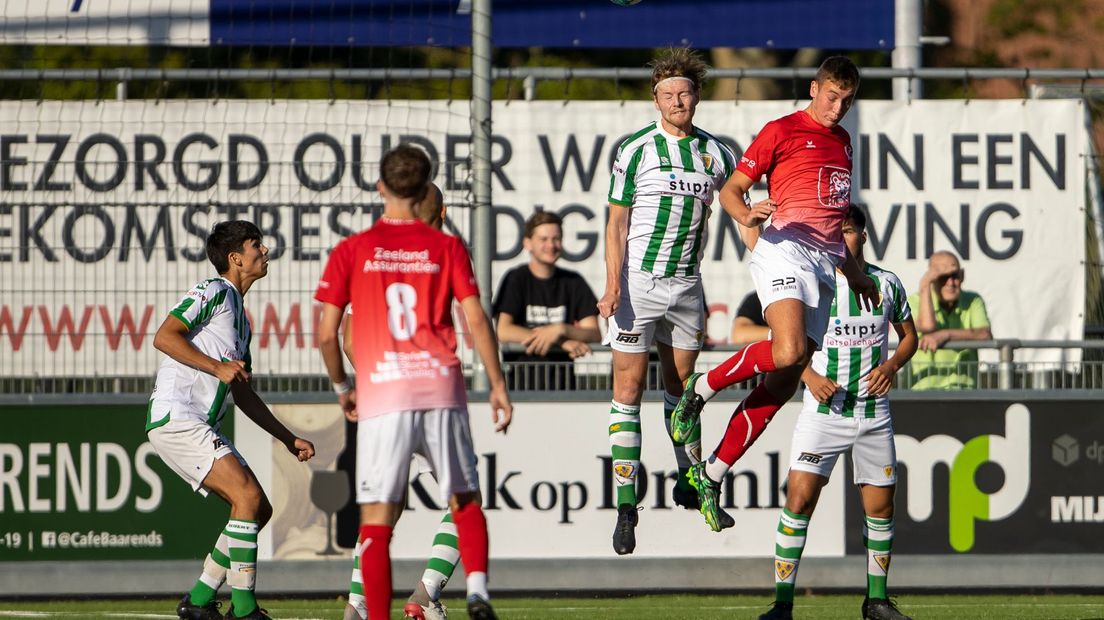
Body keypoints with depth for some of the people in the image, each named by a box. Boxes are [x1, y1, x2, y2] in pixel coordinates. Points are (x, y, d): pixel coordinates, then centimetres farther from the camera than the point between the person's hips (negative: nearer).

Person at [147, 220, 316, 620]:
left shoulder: (241, 318, 24)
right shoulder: (213, 293, -5)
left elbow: (242, 393, 28)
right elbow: (164, 337, -17)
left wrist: (289, 439, 24)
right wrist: (217, 367, -23)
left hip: (203, 428, 10)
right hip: (176, 418, -10)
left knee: (258, 510, 5)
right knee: (249, 497, -19)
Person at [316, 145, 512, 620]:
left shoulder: (351, 252, 4)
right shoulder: (446, 248, 6)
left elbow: (326, 334, 3)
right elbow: (476, 320, 0)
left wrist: (342, 388, 19)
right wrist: (497, 384, 8)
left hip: (381, 392, -1)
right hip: (441, 387, 1)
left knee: (377, 520, 2)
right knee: (465, 500, 16)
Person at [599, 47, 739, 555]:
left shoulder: (714, 152, 4)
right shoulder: (635, 150, -7)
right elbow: (617, 222, -7)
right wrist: (612, 287, -15)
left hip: (686, 283, 4)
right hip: (637, 282, -4)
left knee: (680, 384, 15)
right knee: (629, 389, -5)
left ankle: (689, 481, 30)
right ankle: (625, 504, -7)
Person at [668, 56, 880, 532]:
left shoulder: (842, 141, 25)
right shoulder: (782, 131, 4)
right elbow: (730, 190, 4)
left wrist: (853, 270, 35)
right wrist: (747, 215, -18)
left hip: (825, 262, 7)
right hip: (785, 248, -7)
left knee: (783, 384, -1)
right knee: (788, 351, -31)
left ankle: (712, 475, 4)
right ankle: (701, 389, -8)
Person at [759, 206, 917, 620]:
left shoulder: (886, 284, 3)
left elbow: (909, 336, 16)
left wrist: (892, 365, -5)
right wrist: (811, 378, -15)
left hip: (874, 413, 2)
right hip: (823, 410, -2)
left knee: (880, 507, 6)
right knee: (800, 500, -13)